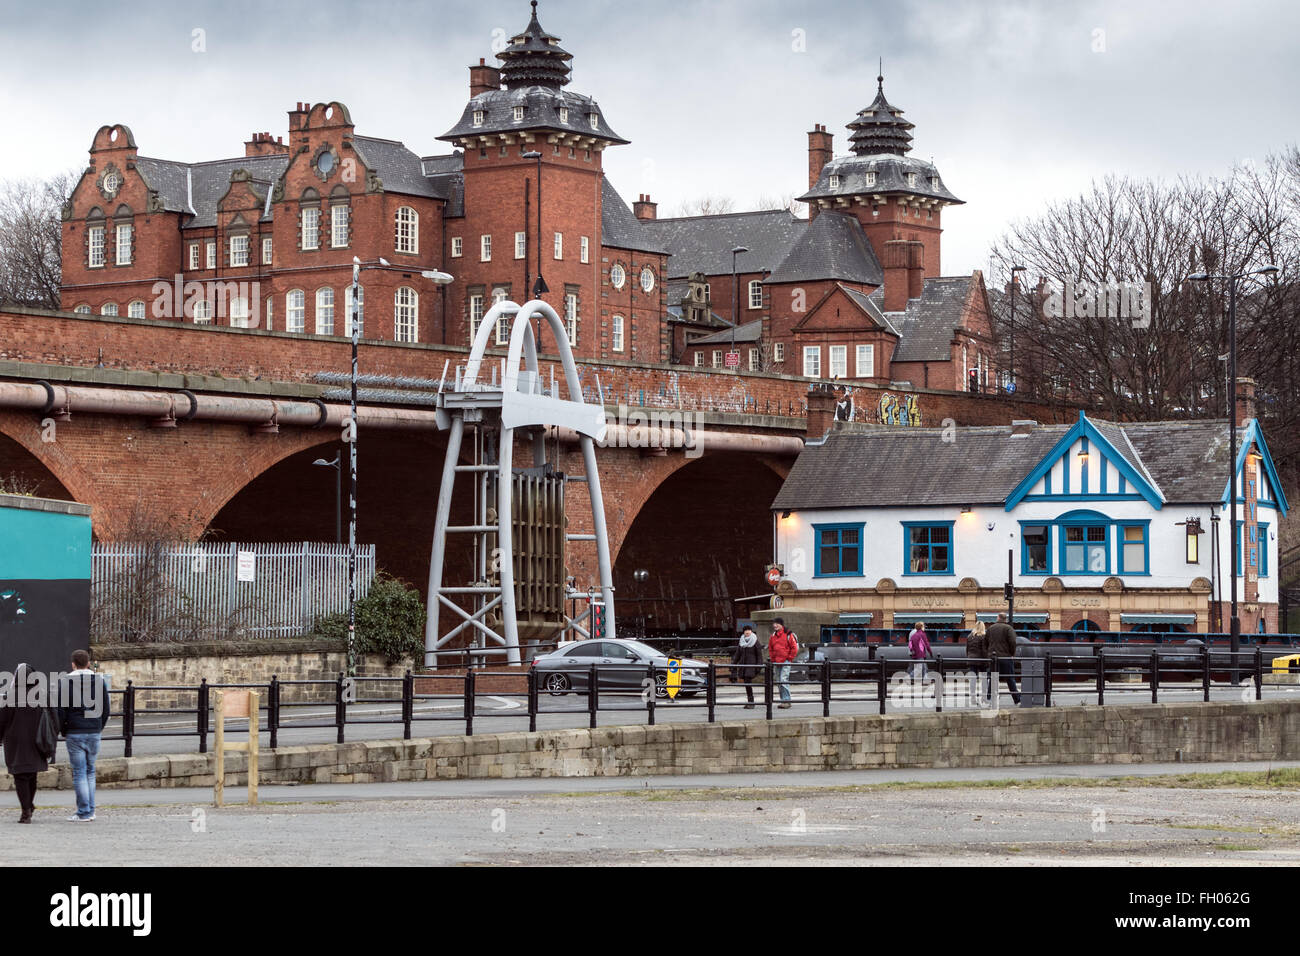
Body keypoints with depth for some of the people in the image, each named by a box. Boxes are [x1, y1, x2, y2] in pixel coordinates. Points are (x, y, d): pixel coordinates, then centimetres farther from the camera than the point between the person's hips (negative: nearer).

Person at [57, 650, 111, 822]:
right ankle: (90, 810, 13)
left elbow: (61, 710, -7)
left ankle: (84, 813, -3)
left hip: (74, 733, -3)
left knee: (79, 773, 0)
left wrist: (63, 731, 6)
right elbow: (106, 710, 6)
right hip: (94, 733, 3)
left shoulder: (65, 682, -5)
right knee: (90, 771, 15)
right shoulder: (100, 681, 5)